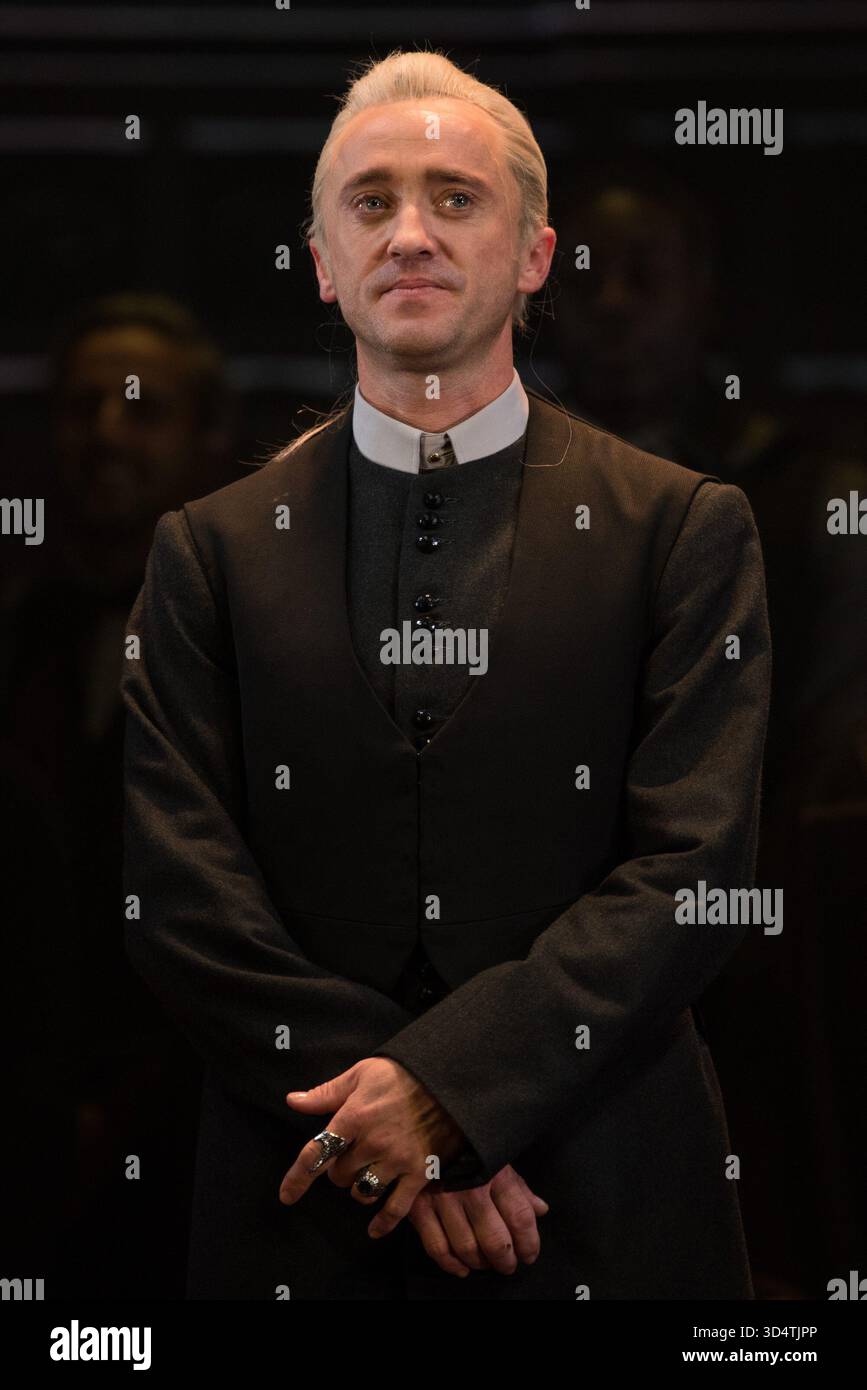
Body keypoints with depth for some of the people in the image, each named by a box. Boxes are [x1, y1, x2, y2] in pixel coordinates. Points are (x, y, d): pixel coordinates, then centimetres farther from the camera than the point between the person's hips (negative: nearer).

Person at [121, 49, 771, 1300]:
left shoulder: (683, 530, 2)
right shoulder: (214, 550, 6)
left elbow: (694, 868, -6)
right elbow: (175, 886, -1)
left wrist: (447, 1087, -16)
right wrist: (396, 1131, -12)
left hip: (606, 1209, -1)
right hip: (303, 1214, 1)